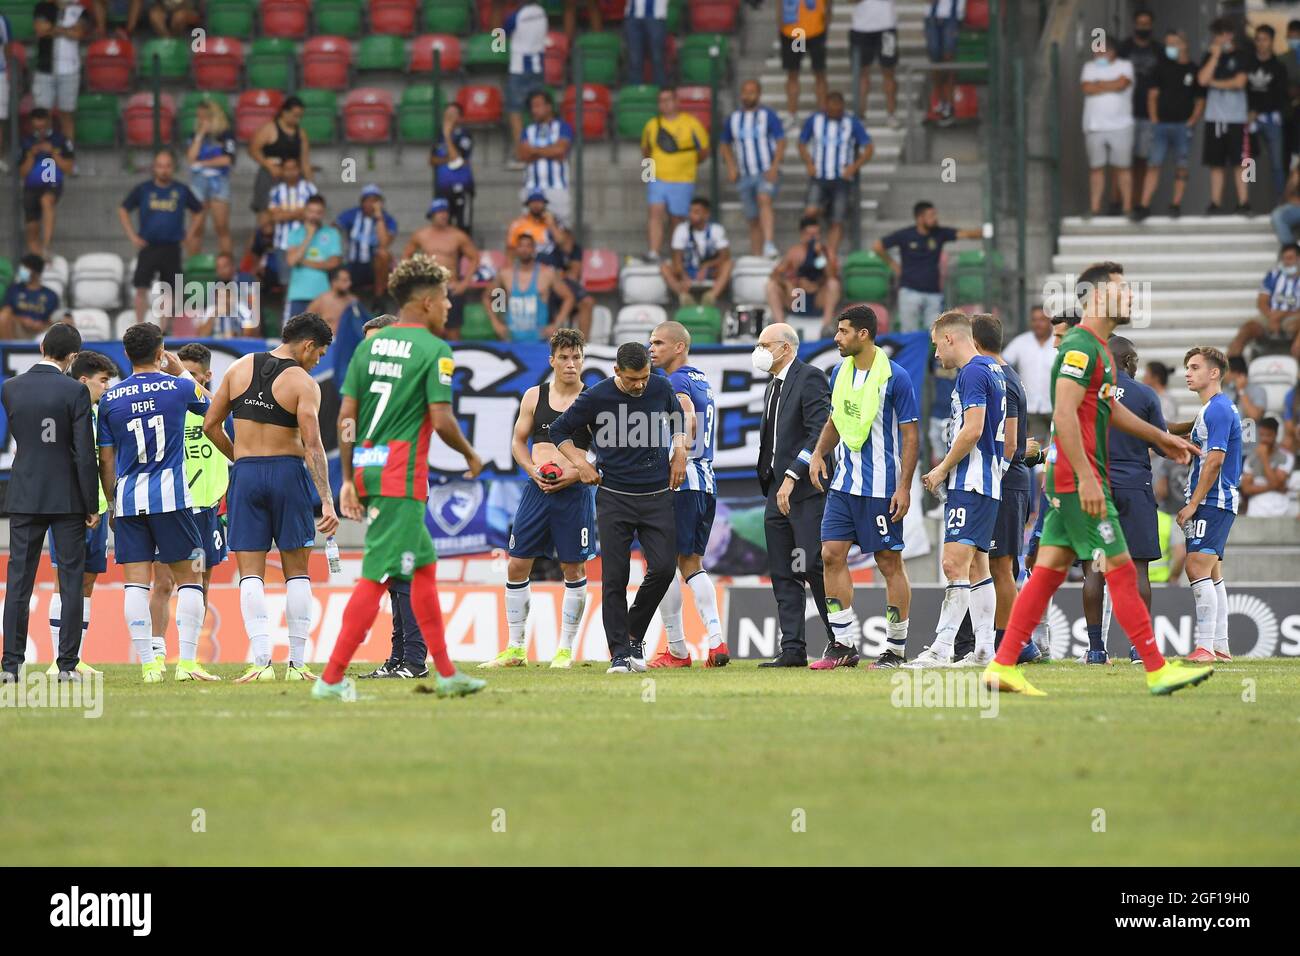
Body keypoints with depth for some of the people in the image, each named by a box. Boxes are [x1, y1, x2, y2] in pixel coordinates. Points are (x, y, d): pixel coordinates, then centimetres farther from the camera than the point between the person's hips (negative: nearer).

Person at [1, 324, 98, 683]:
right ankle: (67, 664, 1)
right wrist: (92, 505, -4)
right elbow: (84, 452, -12)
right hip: (67, 499, -3)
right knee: (71, 579, 4)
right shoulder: (75, 392, -11)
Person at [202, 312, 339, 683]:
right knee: (297, 572, 7)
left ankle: (261, 658, -12)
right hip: (289, 471, -3)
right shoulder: (303, 383, -7)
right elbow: (312, 445, -15)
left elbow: (210, 425, 8)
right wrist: (327, 501, -18)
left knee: (251, 573, 1)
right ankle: (297, 662, 5)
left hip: (245, 473, 3)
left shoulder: (240, 368, 6)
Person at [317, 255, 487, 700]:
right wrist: (470, 455, 5)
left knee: (424, 564, 18)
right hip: (402, 475, -8)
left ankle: (446, 672, 23)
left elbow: (346, 416, 9)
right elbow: (441, 420, -13)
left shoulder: (369, 344, 12)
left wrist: (348, 479, 12)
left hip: (366, 469, 8)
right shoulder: (433, 350, -8)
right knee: (376, 576, -7)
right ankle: (332, 678, -10)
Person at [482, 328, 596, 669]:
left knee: (573, 570, 0)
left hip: (575, 492, -3)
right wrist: (533, 470, -5)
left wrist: (576, 474, -13)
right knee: (517, 566, 1)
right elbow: (518, 442, 13)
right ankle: (515, 649, 9)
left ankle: (565, 649, 9)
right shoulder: (534, 397, 9)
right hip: (537, 489, 3)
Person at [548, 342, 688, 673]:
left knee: (662, 568, -8)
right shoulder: (596, 397, -8)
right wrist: (580, 462, -6)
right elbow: (560, 430, 6)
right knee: (614, 577, -5)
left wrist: (679, 450, 8)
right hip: (615, 496, -2)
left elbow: (677, 420, 23)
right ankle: (620, 653, -1)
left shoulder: (661, 388, 0)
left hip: (657, 496, 2)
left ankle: (634, 634, 14)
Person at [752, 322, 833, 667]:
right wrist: (771, 481, 11)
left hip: (807, 490, -9)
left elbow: (821, 432, -18)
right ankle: (792, 649, 6)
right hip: (778, 493, 9)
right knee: (783, 574, 5)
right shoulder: (772, 387, 20)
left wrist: (792, 476, -21)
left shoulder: (810, 379, -9)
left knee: (815, 568, -11)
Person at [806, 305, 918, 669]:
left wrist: (904, 487, -14)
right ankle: (844, 645, 6)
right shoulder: (840, 373, 8)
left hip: (881, 486, -7)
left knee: (890, 563, 0)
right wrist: (819, 453, 6)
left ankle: (895, 649, 6)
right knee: (832, 555, 0)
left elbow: (910, 434, -10)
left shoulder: (895, 377, -11)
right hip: (843, 483, 7)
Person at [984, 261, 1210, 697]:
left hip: (1074, 479, 10)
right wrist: (1086, 478, -27)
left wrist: (1158, 437, 34)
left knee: (1049, 571, 8)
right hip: (1078, 477, -10)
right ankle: (1158, 671, -2)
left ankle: (1002, 667, 7)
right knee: (1121, 571, -6)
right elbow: (1064, 414, -23)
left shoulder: (1097, 347, 17)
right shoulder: (1081, 346, -15)